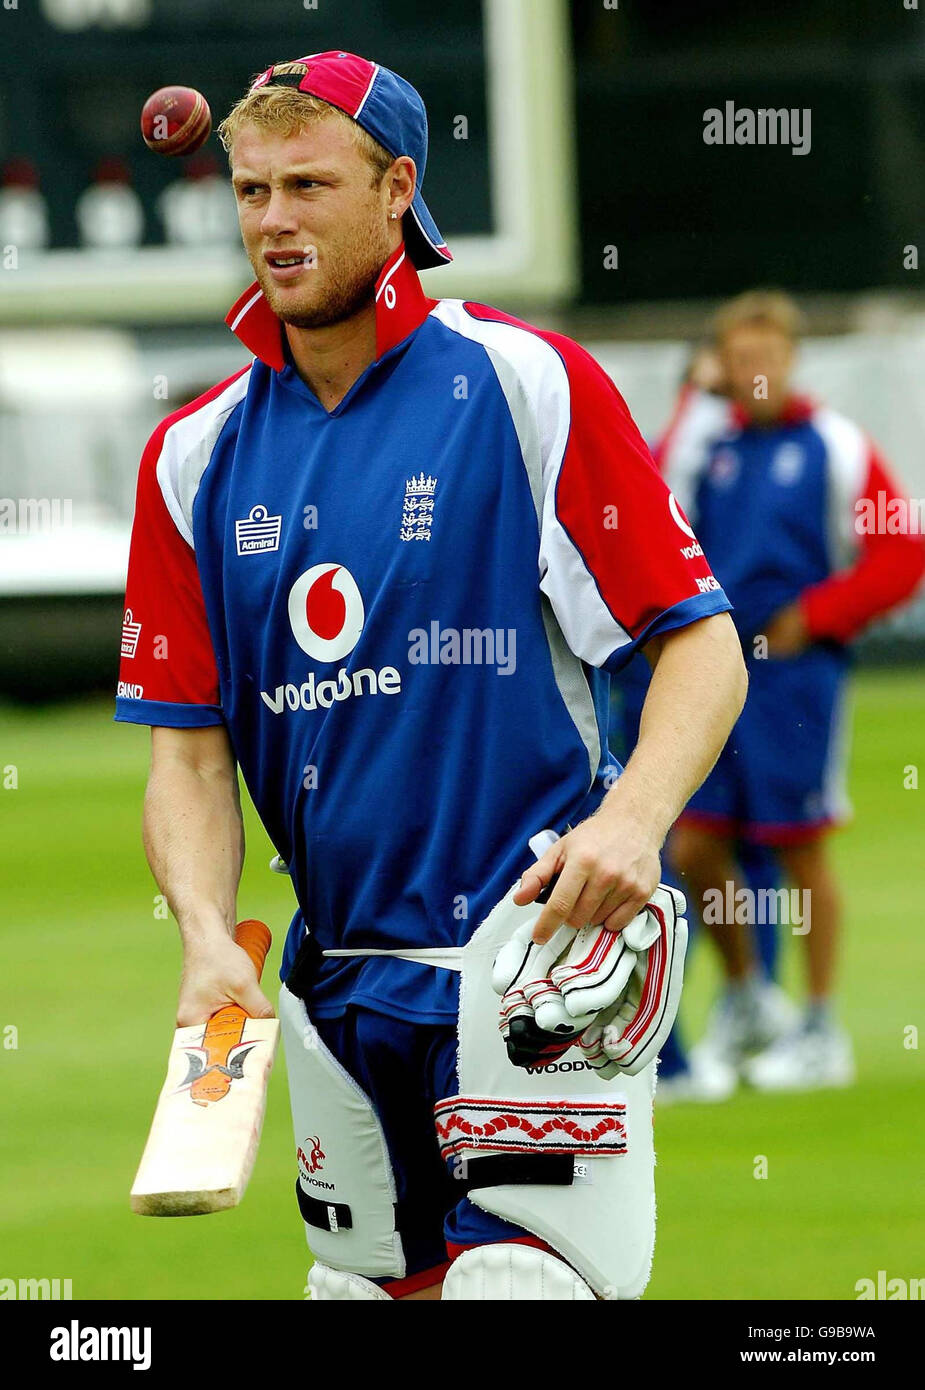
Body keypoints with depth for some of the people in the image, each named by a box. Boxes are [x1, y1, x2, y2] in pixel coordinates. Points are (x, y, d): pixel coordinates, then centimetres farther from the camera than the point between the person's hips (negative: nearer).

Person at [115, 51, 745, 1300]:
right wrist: (206, 936, -10)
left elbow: (702, 644, -5)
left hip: (541, 953, -5)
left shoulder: (529, 387, -4)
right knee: (364, 1281, 10)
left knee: (526, 1285, -17)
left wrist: (632, 819, -23)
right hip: (338, 987, 5)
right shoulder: (196, 456, 8)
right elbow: (189, 745, 8)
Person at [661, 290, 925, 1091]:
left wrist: (813, 617, -8)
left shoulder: (836, 447, -3)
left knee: (800, 846, 1)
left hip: (795, 667, -4)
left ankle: (821, 1035, 9)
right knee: (695, 849, 3)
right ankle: (742, 997, 26)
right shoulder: (700, 438, 7)